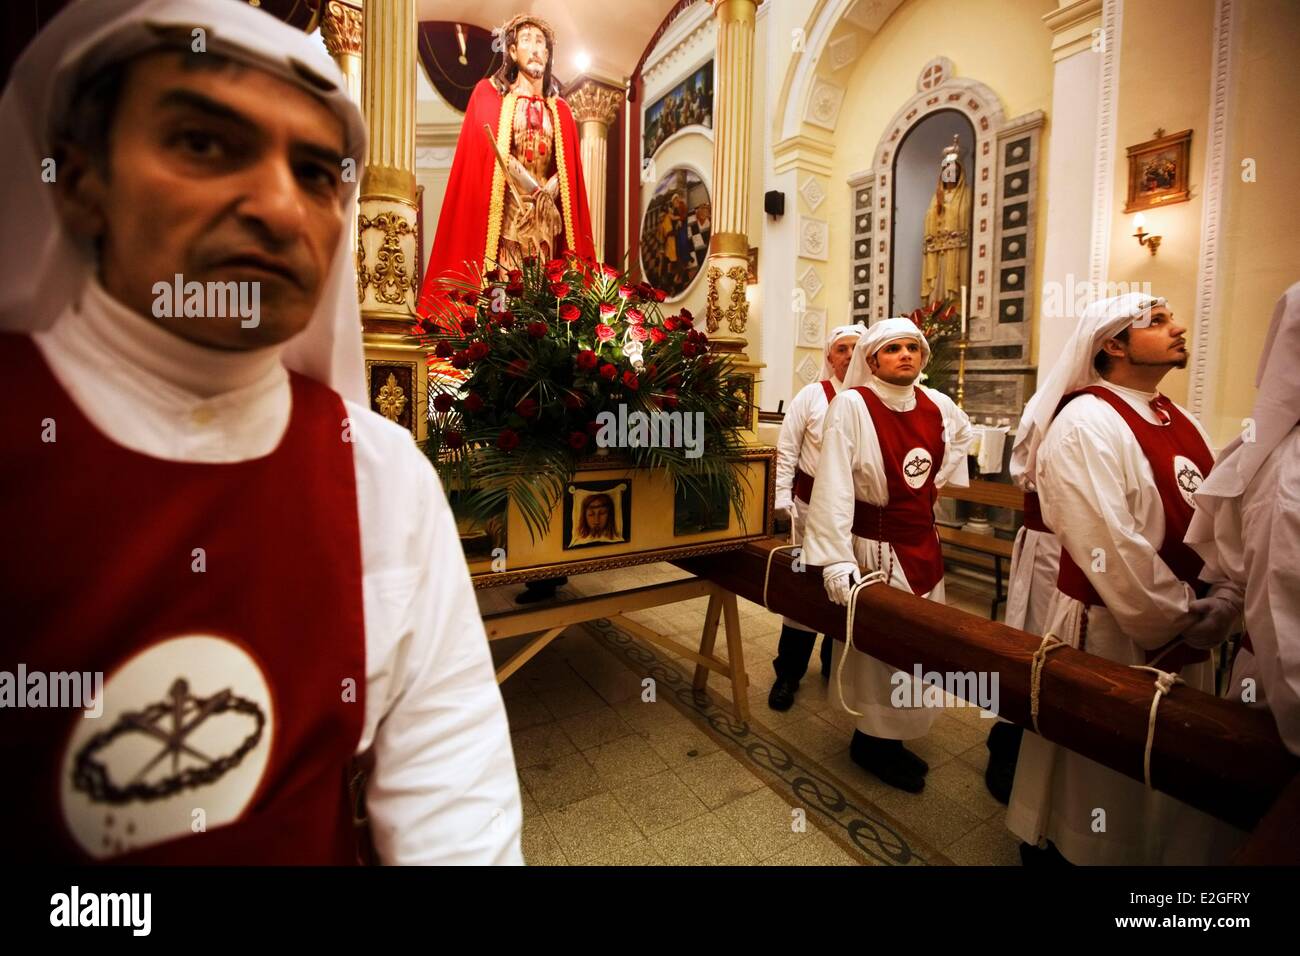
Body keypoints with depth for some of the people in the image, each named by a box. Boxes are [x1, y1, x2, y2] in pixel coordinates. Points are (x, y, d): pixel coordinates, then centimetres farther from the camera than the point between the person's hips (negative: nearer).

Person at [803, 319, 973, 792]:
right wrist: (837, 560, -29)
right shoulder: (851, 405, -17)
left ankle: (894, 733, 37)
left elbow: (961, 432, 27)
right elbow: (834, 486, -23)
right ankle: (876, 740, 27)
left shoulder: (936, 404, 2)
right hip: (876, 545, -7)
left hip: (924, 543, 7)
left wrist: (940, 478, 13)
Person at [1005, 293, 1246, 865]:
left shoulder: (1180, 424, 9)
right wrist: (1187, 619, -15)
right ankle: (1062, 850, 32)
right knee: (1103, 776, 10)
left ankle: (1170, 847, 45)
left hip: (1186, 635, 8)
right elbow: (1110, 547, -23)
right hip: (1112, 632, -8)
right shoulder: (1085, 423, -18)